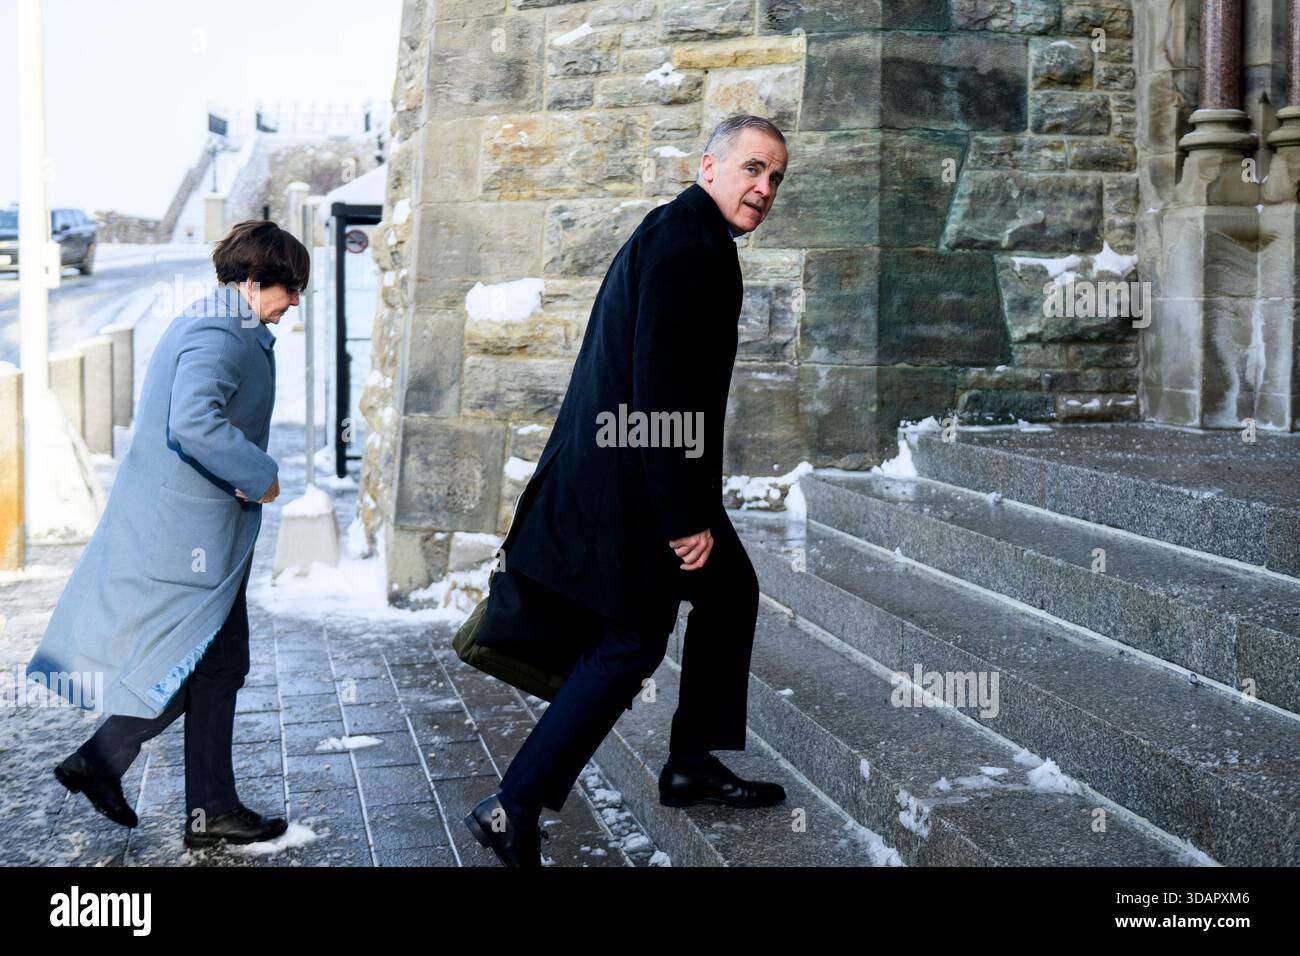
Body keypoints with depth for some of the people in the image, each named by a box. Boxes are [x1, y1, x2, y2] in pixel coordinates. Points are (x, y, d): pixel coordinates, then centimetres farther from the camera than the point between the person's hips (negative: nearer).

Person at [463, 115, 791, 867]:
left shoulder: (687, 233, 17)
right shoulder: (688, 241, -17)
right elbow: (662, 386, -24)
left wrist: (695, 505, 20)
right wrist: (685, 516, -21)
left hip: (639, 471, 11)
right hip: (633, 484, -11)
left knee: (731, 592, 19)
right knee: (631, 644, -3)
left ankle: (693, 766, 29)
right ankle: (515, 810, 4)